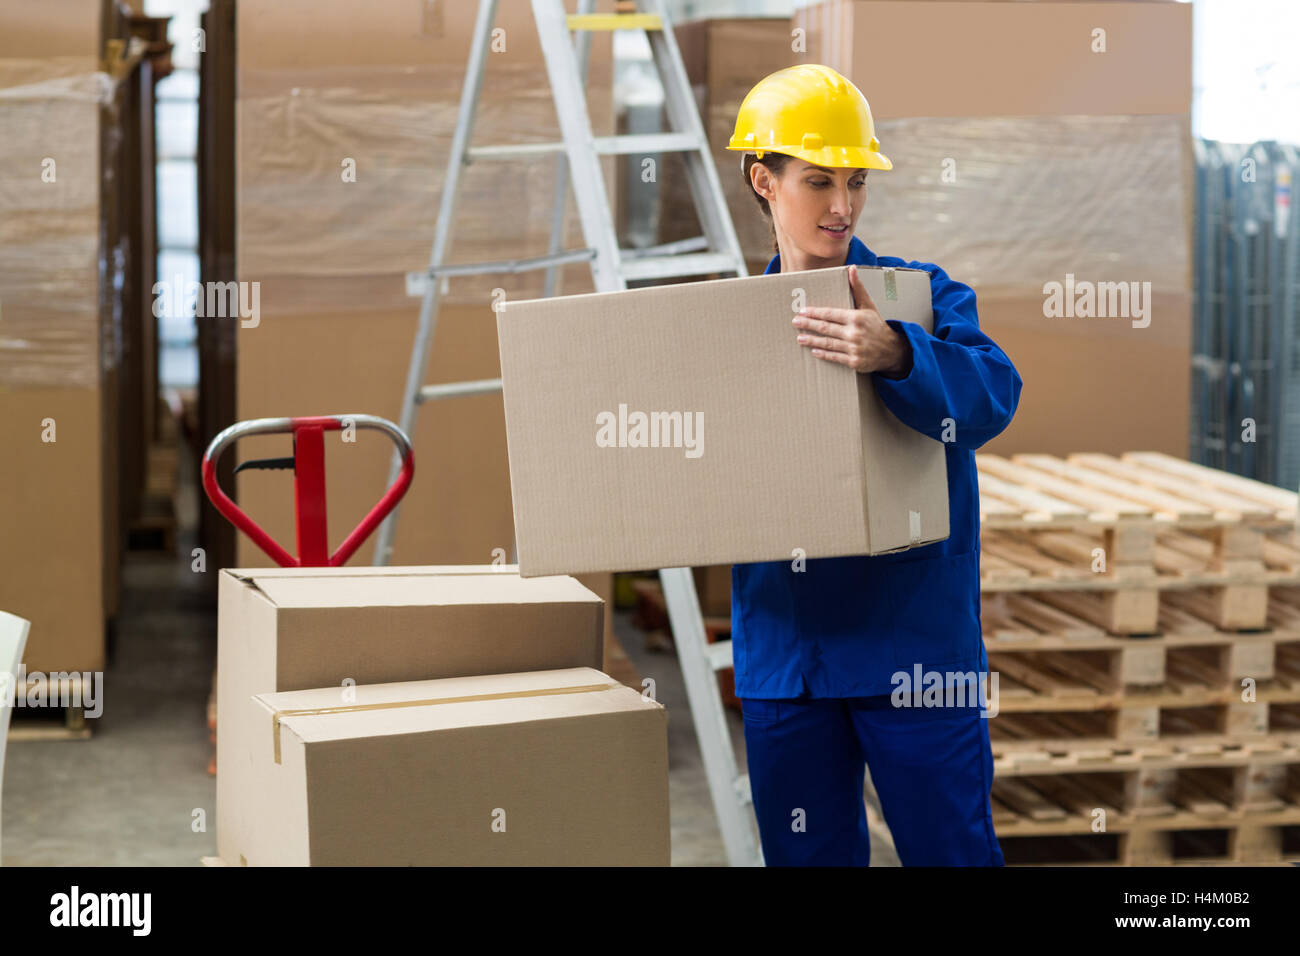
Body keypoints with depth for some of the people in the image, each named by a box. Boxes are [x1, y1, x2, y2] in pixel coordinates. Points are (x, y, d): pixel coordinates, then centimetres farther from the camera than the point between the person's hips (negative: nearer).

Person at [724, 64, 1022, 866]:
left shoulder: (920, 297, -2)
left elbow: (990, 400, -22)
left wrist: (895, 354, -40)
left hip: (914, 645, -3)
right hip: (781, 653, 4)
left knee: (951, 847, 1)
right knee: (805, 854, 12)